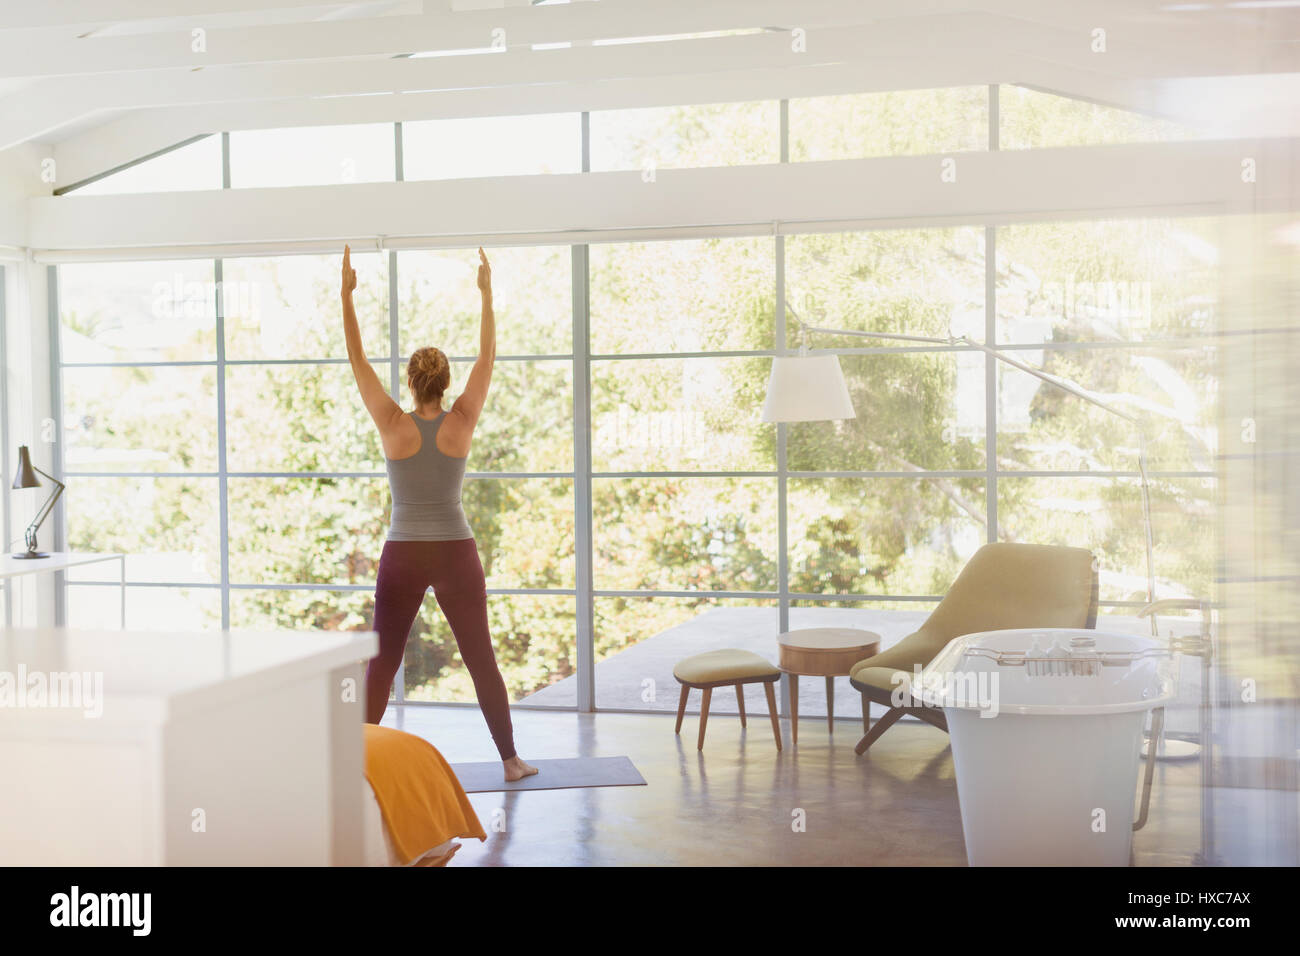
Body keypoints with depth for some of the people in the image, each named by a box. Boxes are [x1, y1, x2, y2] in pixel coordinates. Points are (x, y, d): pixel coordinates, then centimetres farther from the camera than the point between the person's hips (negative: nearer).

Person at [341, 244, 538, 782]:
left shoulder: (393, 426, -8)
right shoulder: (462, 423, -6)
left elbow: (358, 361, -2)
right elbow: (487, 358, 3)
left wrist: (347, 295, 1)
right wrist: (487, 293, 8)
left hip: (403, 556, 0)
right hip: (456, 555, 0)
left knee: (382, 662, 8)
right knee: (481, 660, 8)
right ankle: (510, 758, 11)